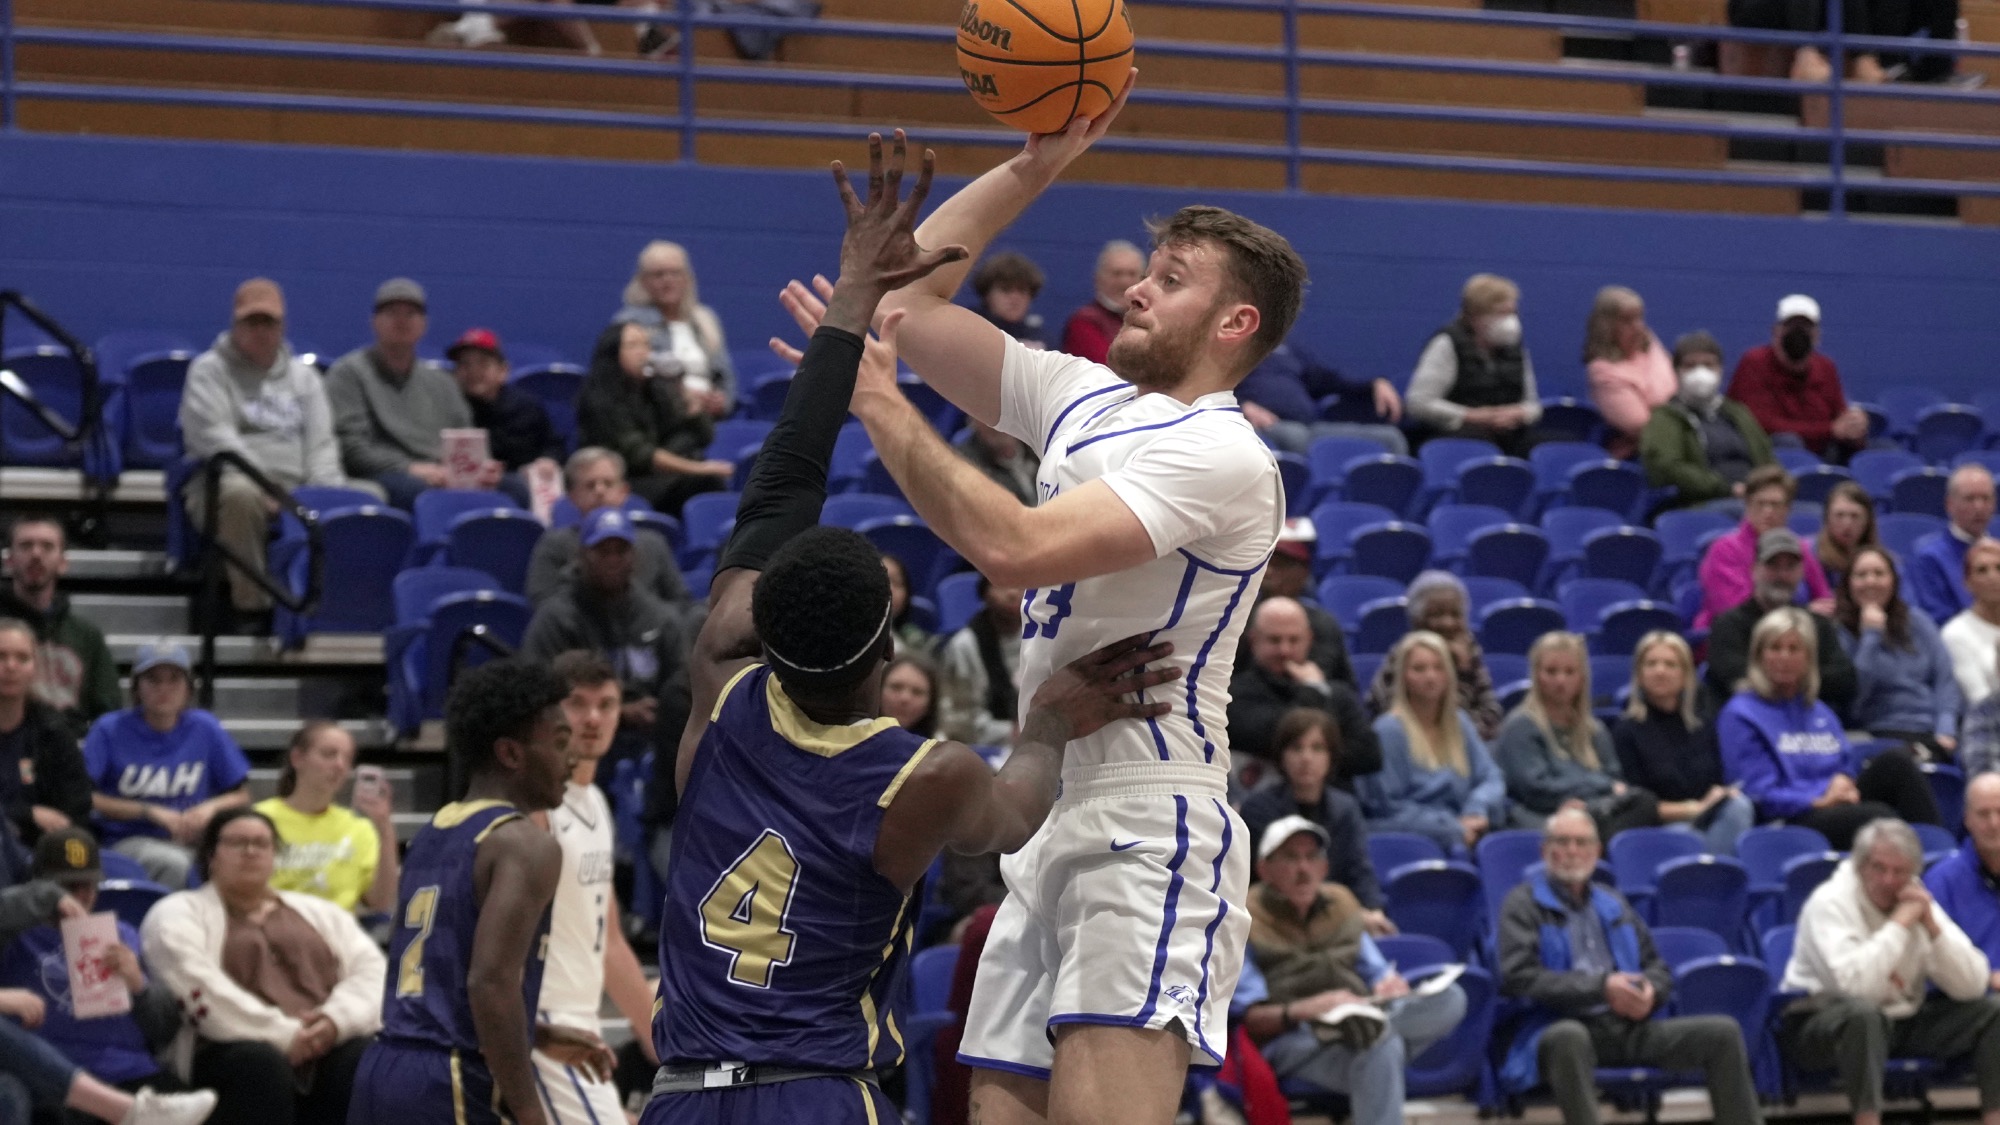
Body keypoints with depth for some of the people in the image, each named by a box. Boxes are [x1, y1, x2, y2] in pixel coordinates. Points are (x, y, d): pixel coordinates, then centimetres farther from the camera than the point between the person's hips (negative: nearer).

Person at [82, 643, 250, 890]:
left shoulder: (205, 729, 10)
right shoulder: (110, 730, 2)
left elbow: (241, 796, 16)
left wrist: (210, 807, -6)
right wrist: (149, 812, -10)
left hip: (191, 840, 3)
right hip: (128, 840, -3)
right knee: (173, 863, -38)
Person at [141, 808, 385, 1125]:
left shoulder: (318, 912, 27)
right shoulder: (179, 915, 11)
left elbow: (371, 970, 13)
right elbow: (204, 994, -7)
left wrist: (336, 1020, -10)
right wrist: (285, 1035, -16)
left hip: (329, 1052, 4)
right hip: (233, 1053, -4)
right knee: (259, 1064, -39)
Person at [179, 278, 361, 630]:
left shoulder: (303, 376, 24)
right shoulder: (209, 370, 9)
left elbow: (321, 443, 16)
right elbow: (215, 439, -6)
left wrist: (324, 491, -6)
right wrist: (267, 486, -18)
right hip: (228, 482, -4)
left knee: (370, 496, -24)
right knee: (241, 494, -42)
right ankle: (250, 604, -29)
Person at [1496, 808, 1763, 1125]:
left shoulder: (1614, 904, 24)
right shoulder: (1523, 904, 5)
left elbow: (1659, 969, 24)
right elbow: (1519, 977, -9)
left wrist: (1649, 993, -3)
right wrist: (1601, 987, -16)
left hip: (1629, 1027, 6)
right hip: (1564, 1026, -6)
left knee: (1723, 1032, -11)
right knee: (1568, 1037, -42)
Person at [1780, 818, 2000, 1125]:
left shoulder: (1916, 901, 3)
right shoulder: (1829, 903, -15)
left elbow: (1971, 986, -5)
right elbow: (1854, 984, -32)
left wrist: (1932, 925, -16)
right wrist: (1900, 924, -23)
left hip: (1905, 1022, 7)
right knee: (1861, 1012, -40)